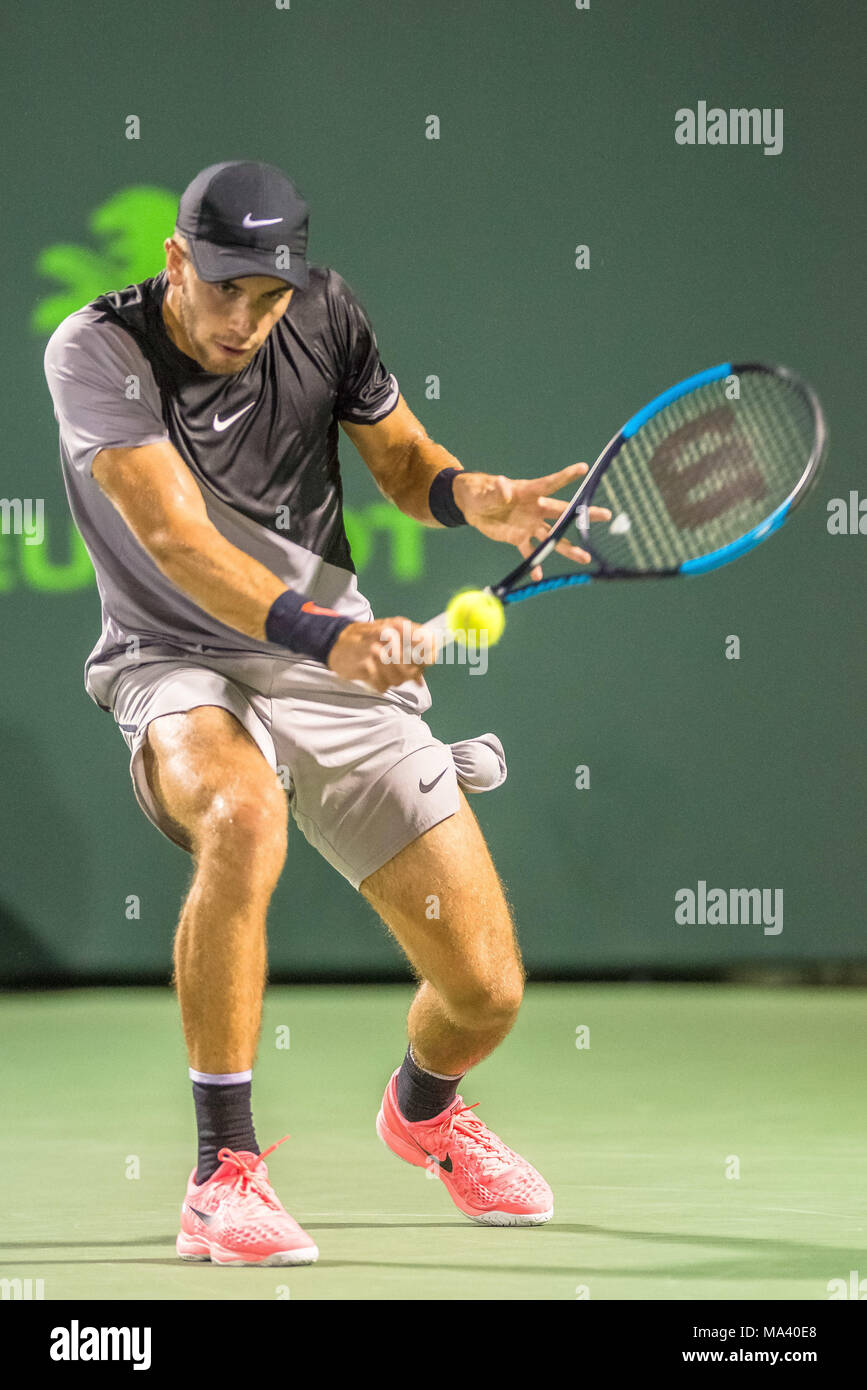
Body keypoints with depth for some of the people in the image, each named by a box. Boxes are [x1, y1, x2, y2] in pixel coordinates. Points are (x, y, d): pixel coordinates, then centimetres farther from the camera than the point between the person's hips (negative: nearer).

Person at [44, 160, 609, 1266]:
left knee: (486, 989, -4)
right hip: (179, 667, -4)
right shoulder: (97, 351, -15)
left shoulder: (327, 317, -2)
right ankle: (223, 1176, -29)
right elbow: (177, 541, -26)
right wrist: (324, 632, -40)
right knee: (242, 818, -41)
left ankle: (422, 1108, 36)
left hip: (341, 674, 4)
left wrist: (483, 499, -12)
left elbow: (404, 464, 12)